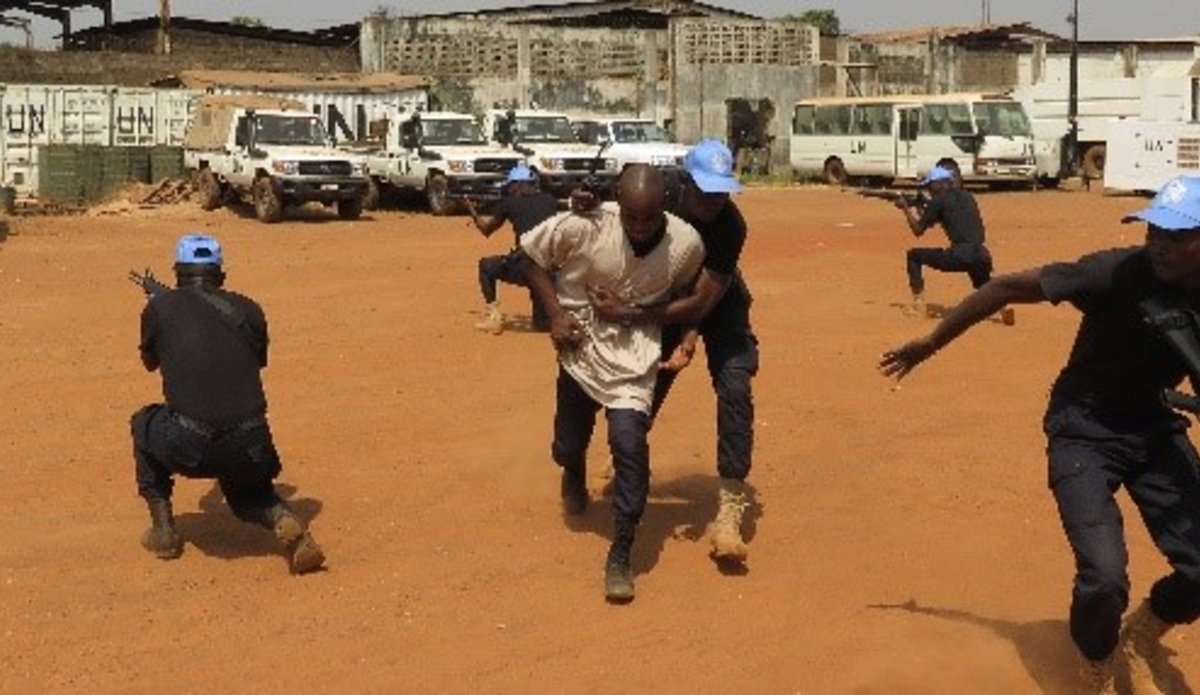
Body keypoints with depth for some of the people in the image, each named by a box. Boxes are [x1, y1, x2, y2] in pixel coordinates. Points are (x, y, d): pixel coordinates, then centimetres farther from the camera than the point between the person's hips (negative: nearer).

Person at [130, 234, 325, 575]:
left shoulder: (160, 306, 9)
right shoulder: (248, 310, 12)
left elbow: (150, 362, 29)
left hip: (188, 448, -2)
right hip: (250, 448, 2)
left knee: (145, 423, 31)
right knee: (247, 492, 35)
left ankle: (163, 530, 25)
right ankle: (283, 520, 0)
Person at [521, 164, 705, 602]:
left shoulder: (686, 245, -18)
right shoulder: (585, 226, -23)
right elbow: (532, 253, -6)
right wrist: (555, 313, -13)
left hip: (634, 355, -1)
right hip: (579, 346, 1)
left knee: (629, 442, -20)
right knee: (568, 446, 16)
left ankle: (621, 557, -6)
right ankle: (574, 477, 57)